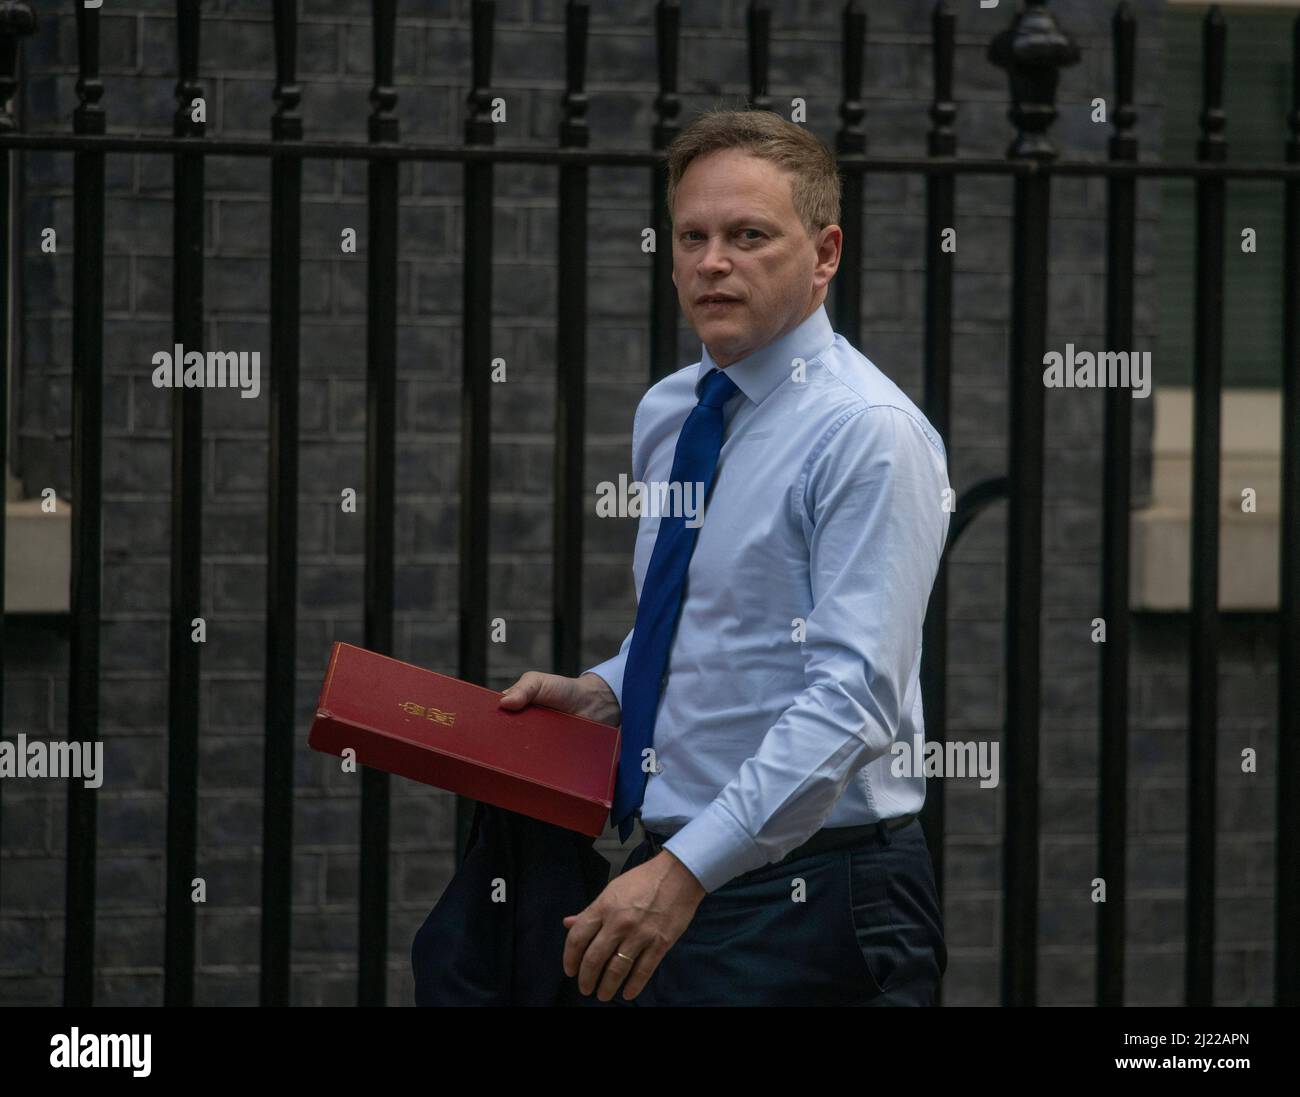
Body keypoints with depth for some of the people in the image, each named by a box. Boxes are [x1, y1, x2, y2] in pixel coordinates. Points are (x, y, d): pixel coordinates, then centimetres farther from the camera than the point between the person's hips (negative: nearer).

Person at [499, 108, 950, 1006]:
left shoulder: (870, 434, -15)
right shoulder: (666, 417, 11)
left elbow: (852, 697, -24)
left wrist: (686, 872, -31)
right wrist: (603, 693, 6)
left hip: (810, 903, -8)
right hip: (676, 868, 8)